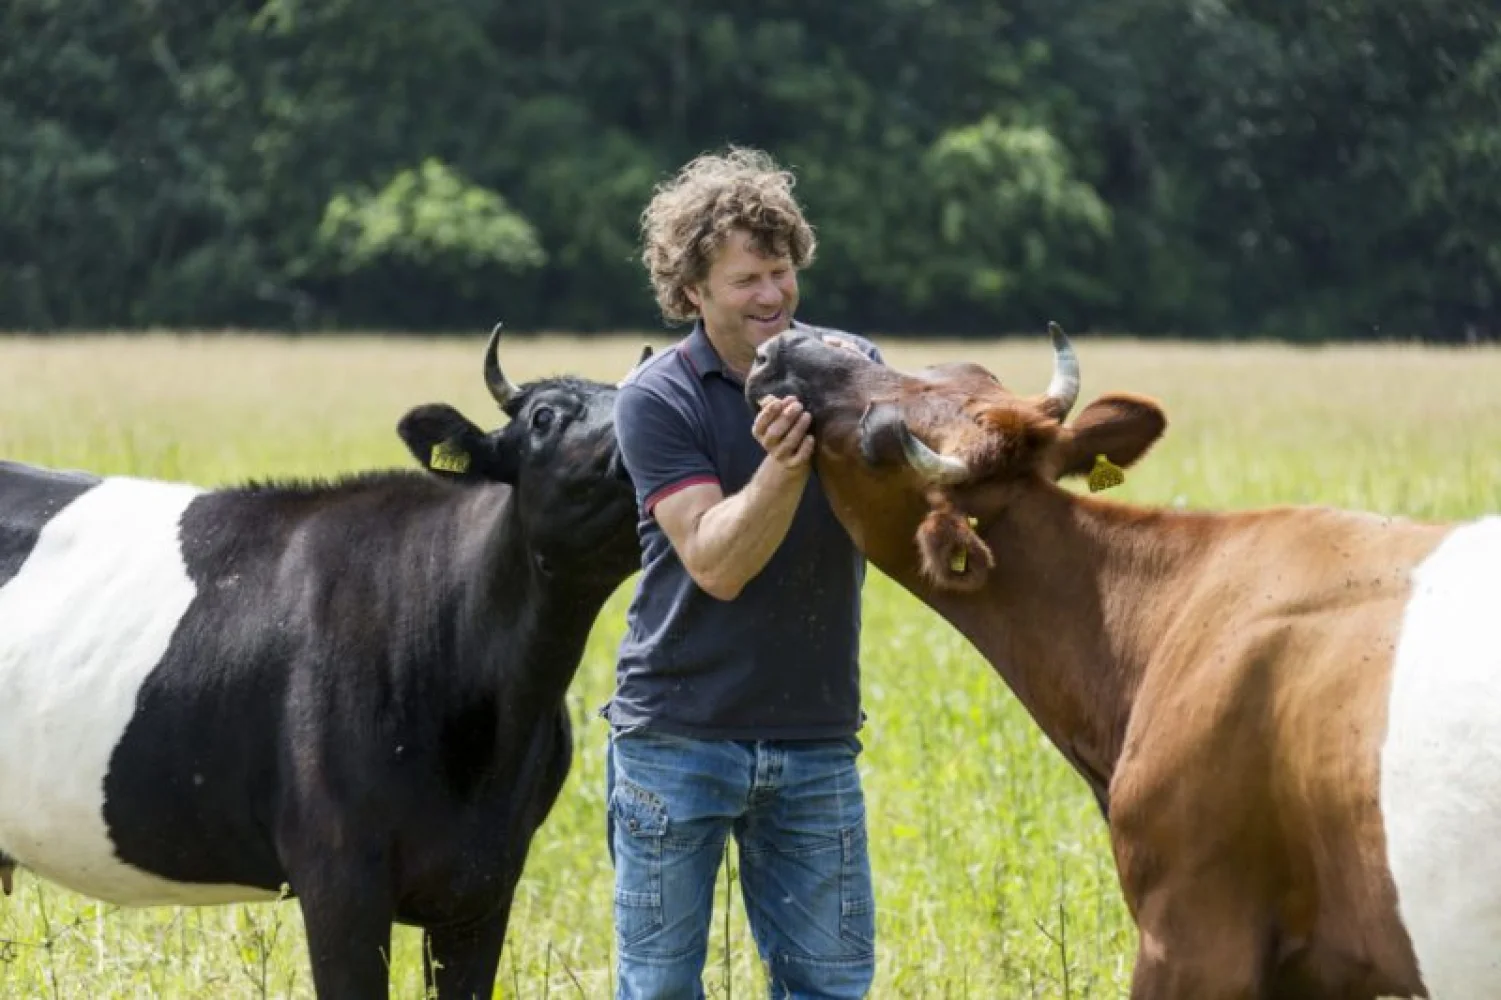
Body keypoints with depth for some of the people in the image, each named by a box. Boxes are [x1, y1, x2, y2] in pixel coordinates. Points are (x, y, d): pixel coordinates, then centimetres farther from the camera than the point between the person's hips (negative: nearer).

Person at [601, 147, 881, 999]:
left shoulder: (851, 365, 1)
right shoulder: (657, 400, -9)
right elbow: (716, 563, -18)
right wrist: (784, 465, -33)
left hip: (815, 737, 3)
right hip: (679, 733, -3)